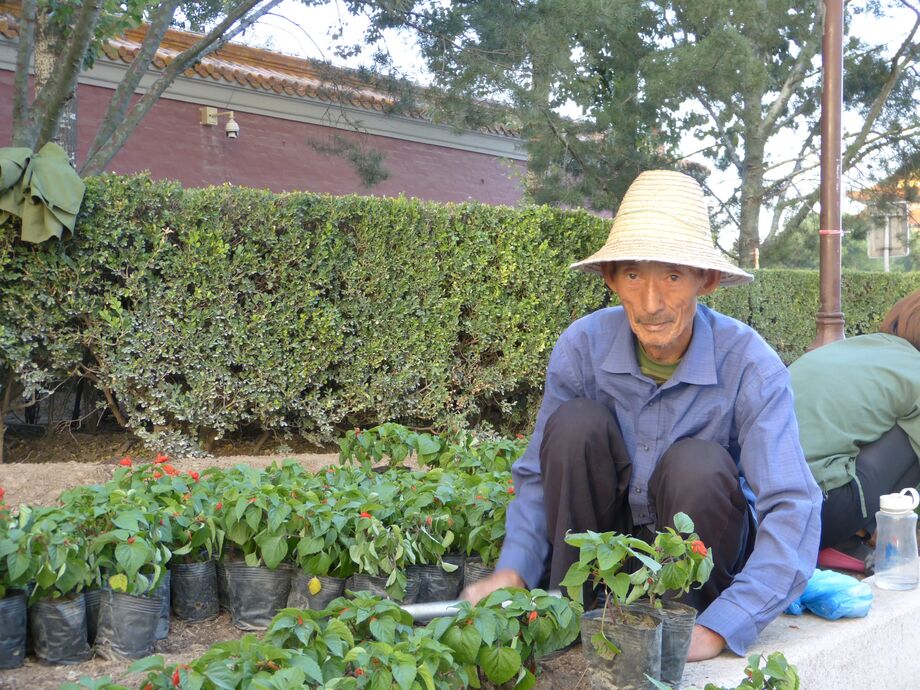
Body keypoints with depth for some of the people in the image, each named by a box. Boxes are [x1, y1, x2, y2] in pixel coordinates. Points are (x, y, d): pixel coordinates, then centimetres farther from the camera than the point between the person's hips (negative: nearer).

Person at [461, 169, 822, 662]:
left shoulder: (749, 365, -24)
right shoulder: (581, 348, -17)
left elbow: (792, 509, -29)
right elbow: (540, 476, -7)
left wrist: (717, 629, -39)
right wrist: (513, 571, -23)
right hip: (608, 534, 2)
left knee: (698, 464, -33)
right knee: (575, 423, -24)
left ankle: (690, 621, -9)